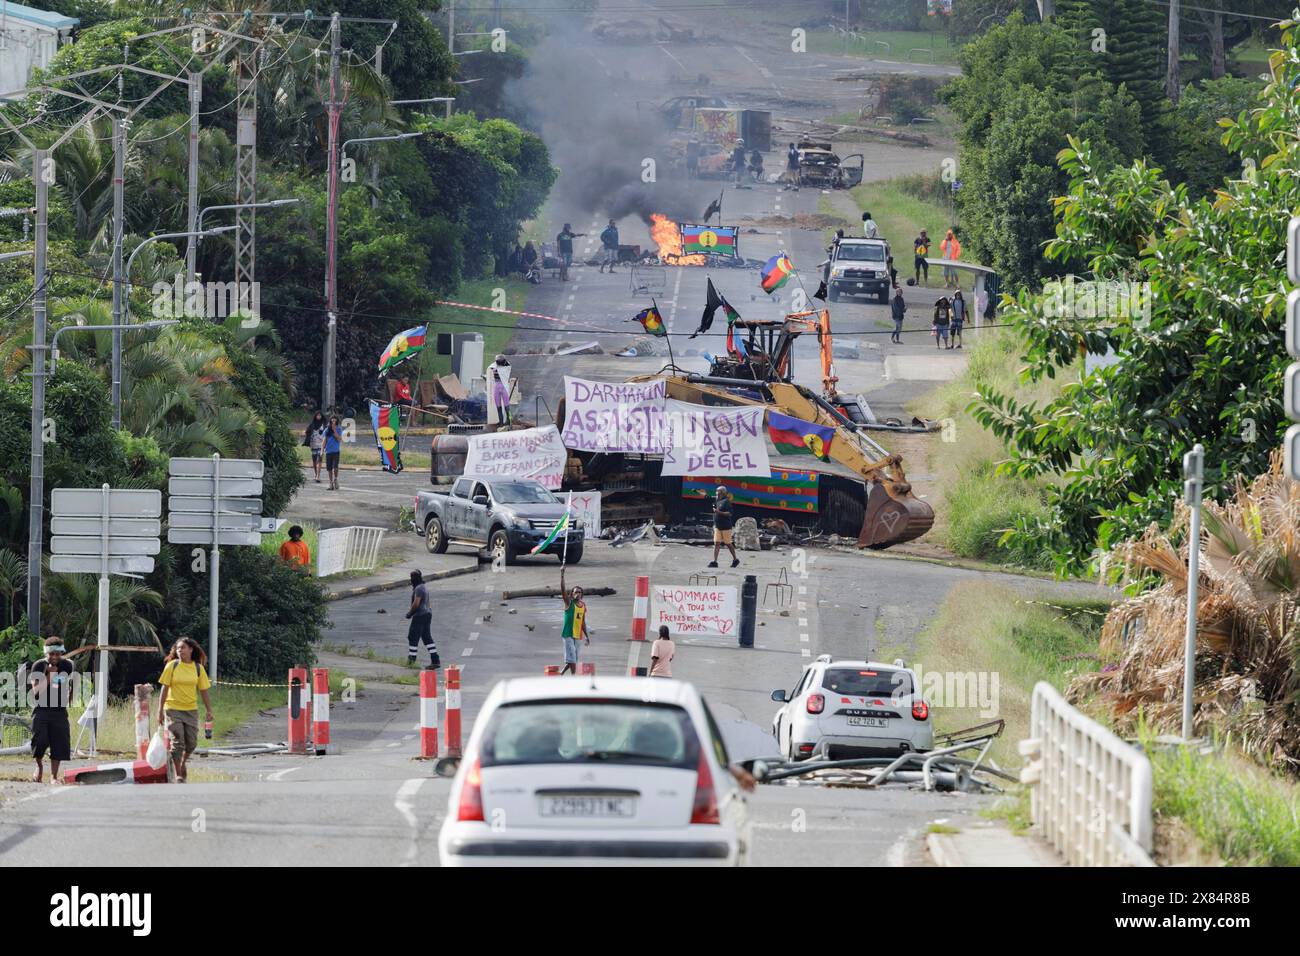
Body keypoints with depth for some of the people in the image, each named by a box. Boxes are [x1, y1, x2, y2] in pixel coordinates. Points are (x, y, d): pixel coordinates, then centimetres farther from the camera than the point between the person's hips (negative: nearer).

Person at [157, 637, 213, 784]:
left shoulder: (198, 668, 3)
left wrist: (209, 711, 1)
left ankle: (181, 763, 32)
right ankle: (178, 776, 1)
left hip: (191, 710, 3)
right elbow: (165, 689, -2)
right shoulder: (172, 666, -3)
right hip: (173, 709, -3)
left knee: (191, 744, 3)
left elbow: (204, 691, 7)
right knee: (177, 743, -7)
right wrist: (160, 711, -6)